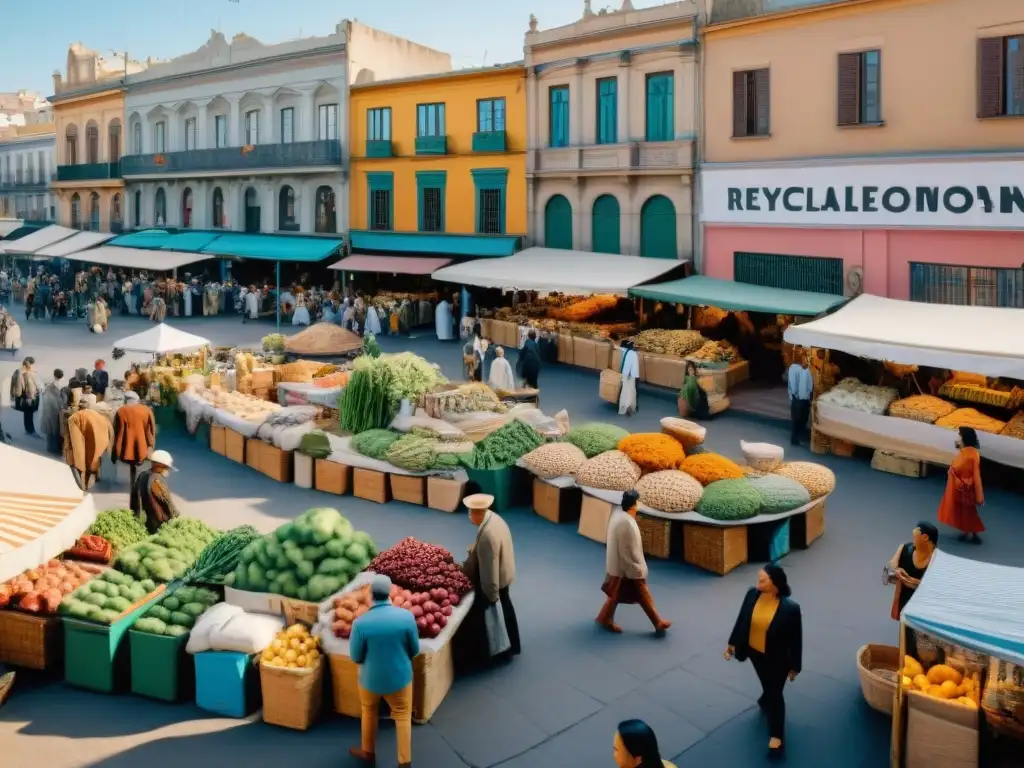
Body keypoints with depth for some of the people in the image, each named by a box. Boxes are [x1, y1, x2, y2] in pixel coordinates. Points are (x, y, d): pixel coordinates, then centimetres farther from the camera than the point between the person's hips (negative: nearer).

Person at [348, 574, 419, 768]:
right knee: (403, 717, 20)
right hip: (400, 676, 0)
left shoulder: (361, 623, -24)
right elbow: (415, 650, -6)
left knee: (369, 713, 27)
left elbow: (355, 657, -10)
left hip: (371, 678, 0)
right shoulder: (406, 616, -20)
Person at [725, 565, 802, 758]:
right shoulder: (752, 594, -18)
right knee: (766, 684, 27)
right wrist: (732, 643, 6)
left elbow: (796, 639, -17)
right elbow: (741, 619, -2)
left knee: (775, 694, 9)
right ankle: (766, 701, 61)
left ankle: (776, 735, 27)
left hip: (777, 658, -4)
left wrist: (794, 666, -8)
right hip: (754, 652, 4)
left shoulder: (790, 608, -30)